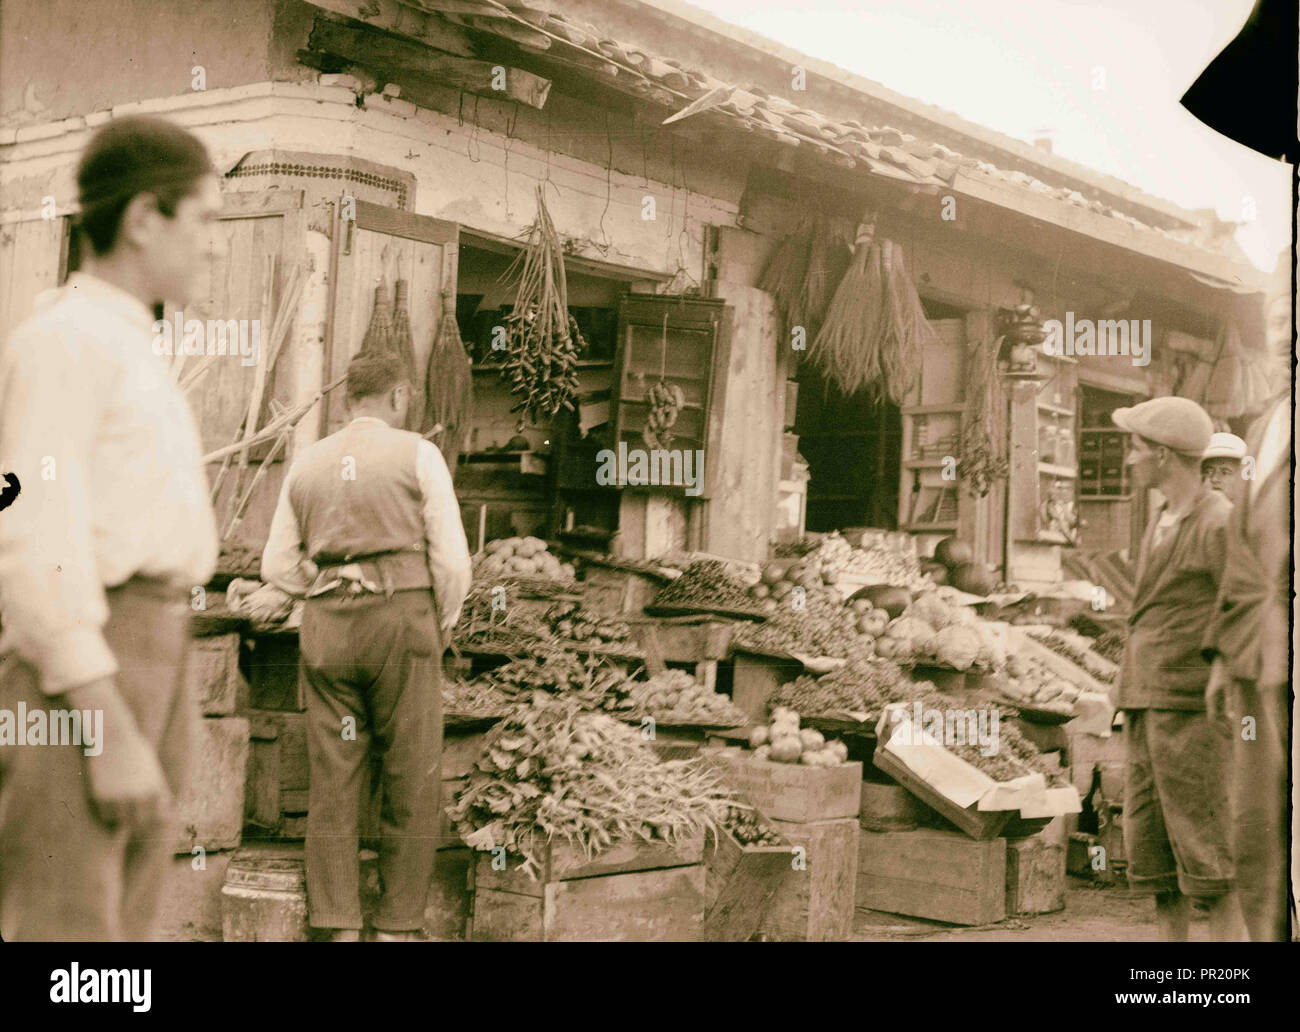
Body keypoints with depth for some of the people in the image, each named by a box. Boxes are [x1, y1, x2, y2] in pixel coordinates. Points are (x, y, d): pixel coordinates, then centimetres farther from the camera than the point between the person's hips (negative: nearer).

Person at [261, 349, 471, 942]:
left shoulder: (307, 464, 13)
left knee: (331, 780, 7)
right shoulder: (417, 455, 0)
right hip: (401, 617, -4)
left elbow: (277, 566, 12)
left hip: (325, 626, 4)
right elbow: (451, 559, -4)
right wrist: (442, 628, 9)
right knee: (412, 782, 4)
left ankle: (338, 927, 8)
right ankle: (397, 926, 7)